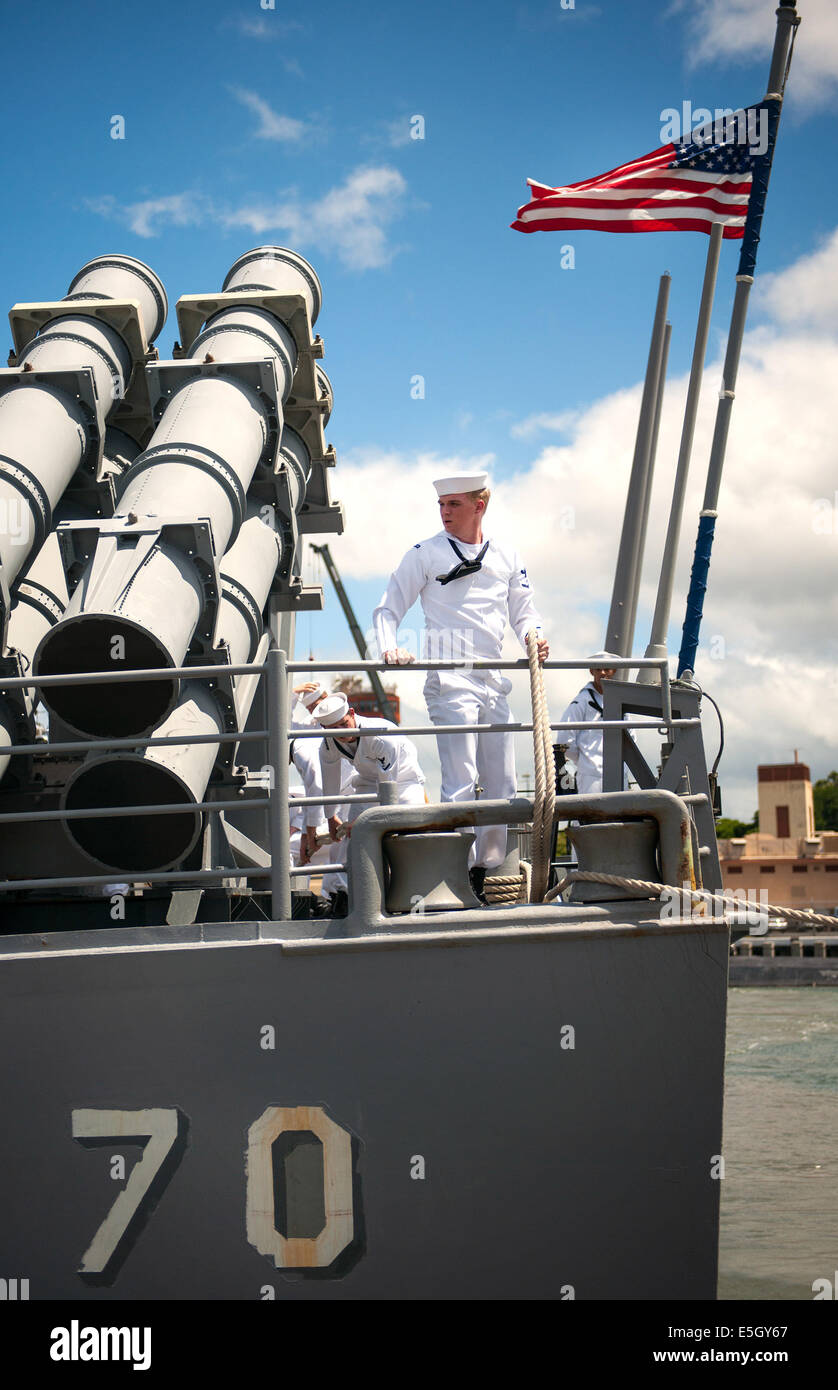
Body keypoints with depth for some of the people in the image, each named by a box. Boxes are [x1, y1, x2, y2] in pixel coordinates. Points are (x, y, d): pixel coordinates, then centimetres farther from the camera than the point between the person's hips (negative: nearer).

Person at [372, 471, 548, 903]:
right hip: (450, 681, -5)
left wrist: (534, 640, -3)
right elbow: (388, 609, 3)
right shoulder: (425, 554, 3)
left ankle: (488, 871, 17)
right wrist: (389, 648, -16)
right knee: (460, 783, -12)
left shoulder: (506, 556, 15)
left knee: (502, 783, 7)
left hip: (495, 681, 5)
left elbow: (522, 611, 19)